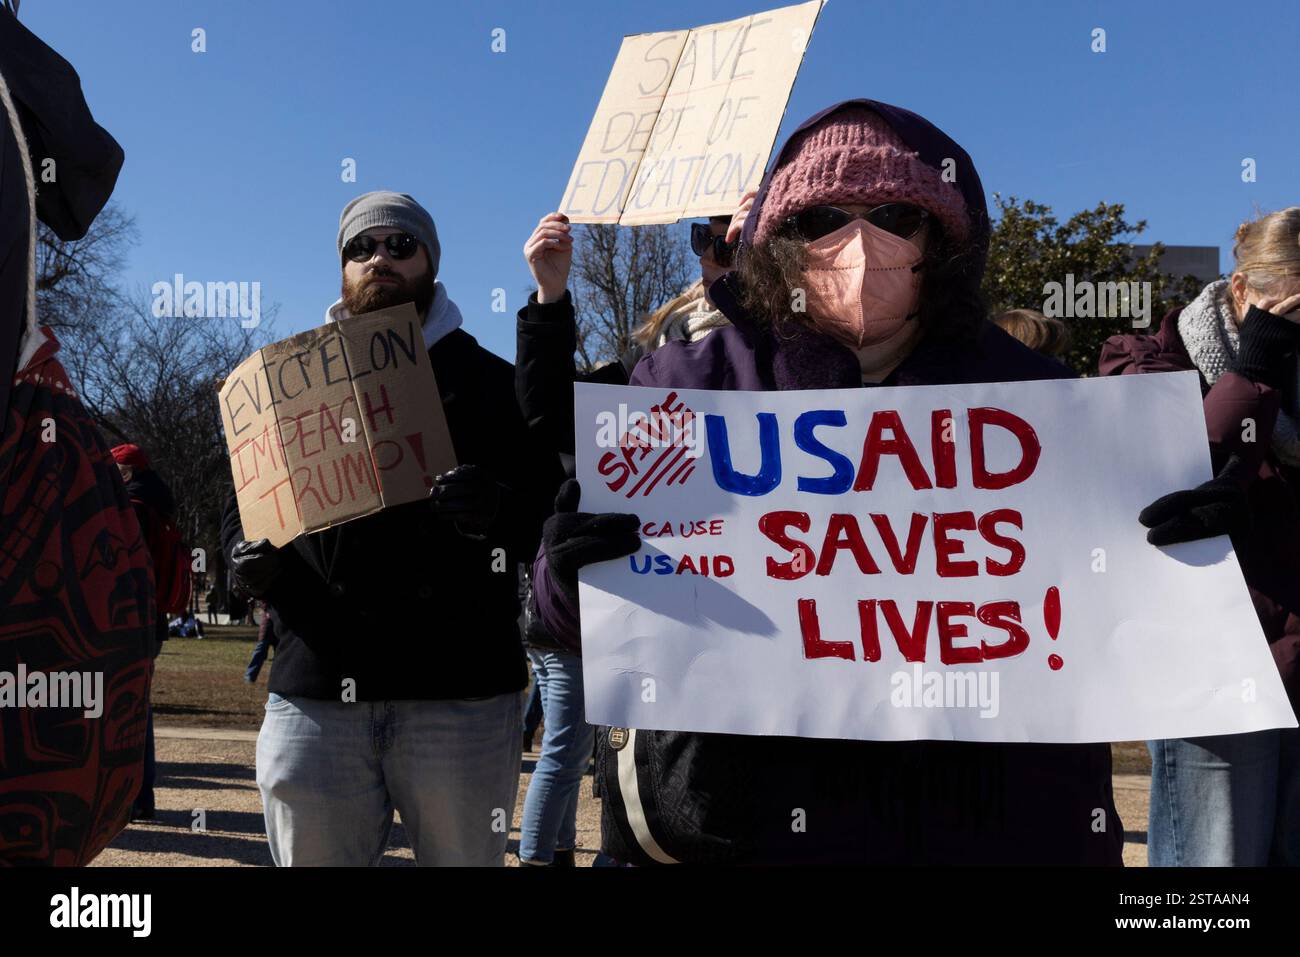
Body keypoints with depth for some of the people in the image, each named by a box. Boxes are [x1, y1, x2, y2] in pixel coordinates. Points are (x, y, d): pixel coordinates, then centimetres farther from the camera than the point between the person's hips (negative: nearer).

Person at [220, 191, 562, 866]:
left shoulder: (489, 381, 10)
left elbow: (553, 506, 2)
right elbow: (240, 504, 21)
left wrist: (498, 512, -21)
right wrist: (248, 557, -1)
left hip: (458, 690, -2)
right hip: (314, 690, 2)